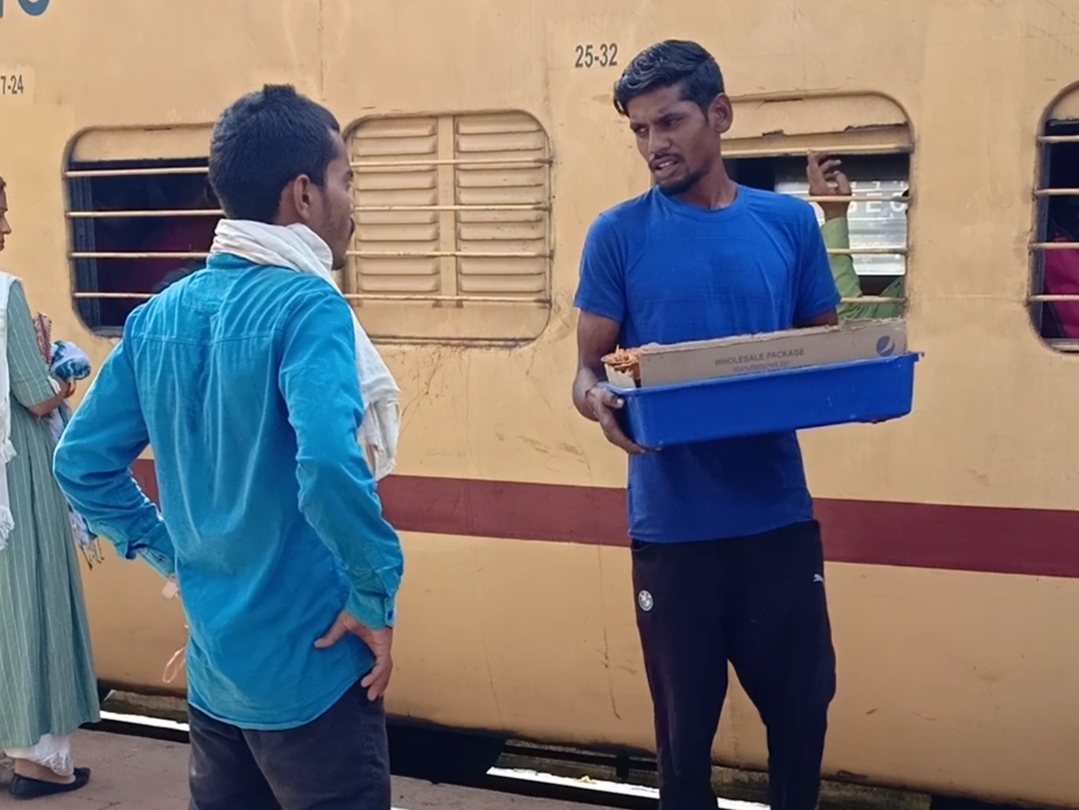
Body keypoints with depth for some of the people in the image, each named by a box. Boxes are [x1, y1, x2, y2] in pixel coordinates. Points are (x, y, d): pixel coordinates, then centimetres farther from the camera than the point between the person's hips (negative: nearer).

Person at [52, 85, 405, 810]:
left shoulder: (159, 315, 4)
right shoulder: (306, 306, -18)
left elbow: (82, 463, 8)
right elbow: (329, 466, -33)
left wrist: (173, 554, 13)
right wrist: (377, 597, -20)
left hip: (213, 668, 7)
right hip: (309, 668, -7)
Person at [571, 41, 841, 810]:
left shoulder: (791, 222, 5)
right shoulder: (619, 234, -2)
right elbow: (589, 367, 0)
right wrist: (598, 399, -24)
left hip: (779, 514, 2)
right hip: (674, 524, -2)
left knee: (804, 707, 14)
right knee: (686, 726, 11)